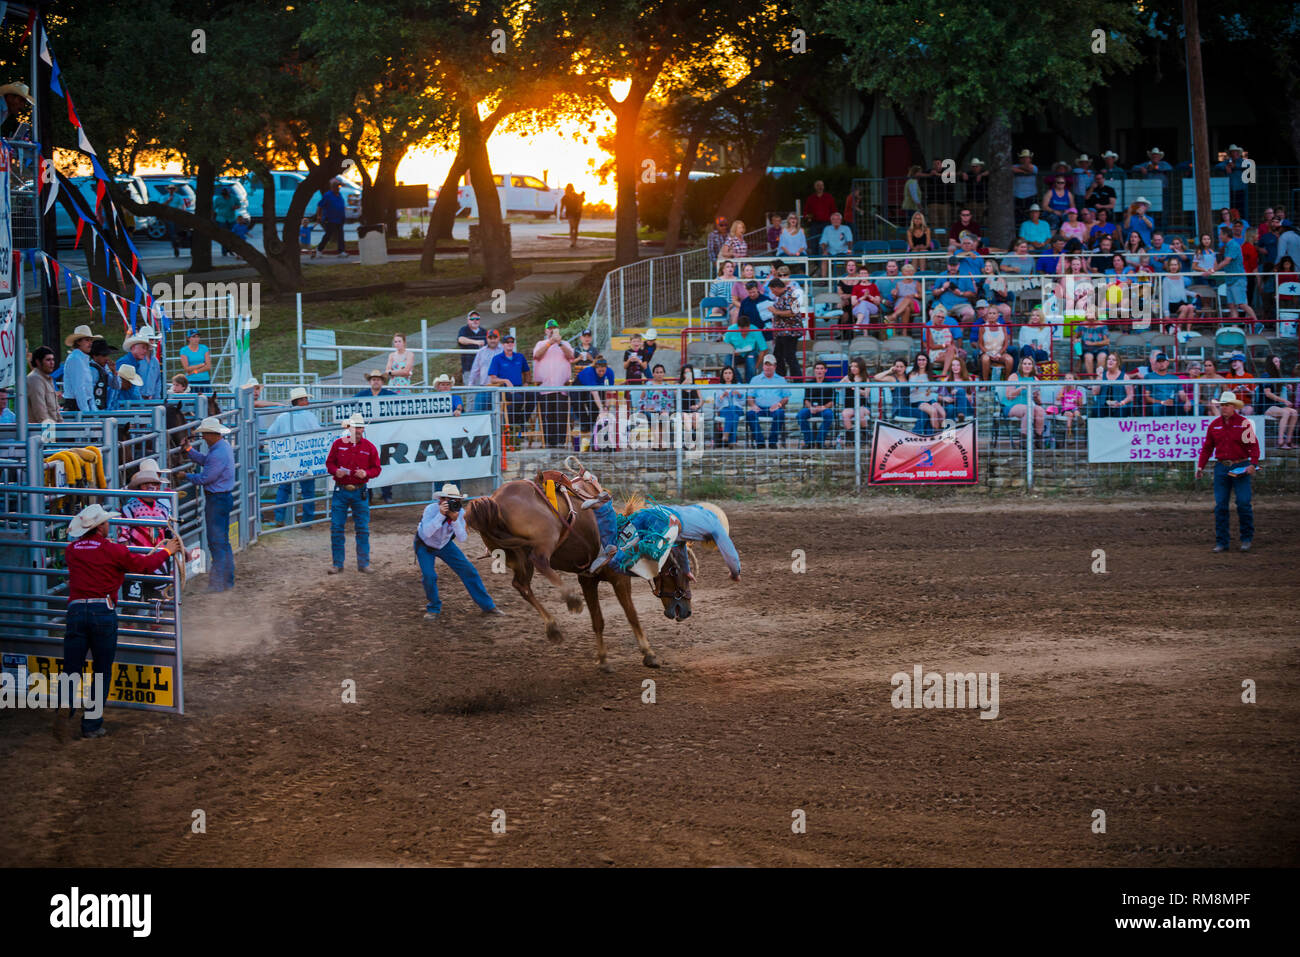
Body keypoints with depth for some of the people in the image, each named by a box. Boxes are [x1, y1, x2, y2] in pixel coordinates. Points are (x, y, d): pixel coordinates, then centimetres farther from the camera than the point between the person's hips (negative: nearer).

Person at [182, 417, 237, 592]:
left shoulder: (218, 454, -24)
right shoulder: (224, 446, 8)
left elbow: (205, 478, -20)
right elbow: (205, 461, 19)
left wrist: (187, 476, -5)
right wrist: (189, 450, 10)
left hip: (216, 500, -11)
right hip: (225, 497, 11)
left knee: (217, 543, -7)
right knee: (224, 542, 16)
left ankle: (217, 583, -5)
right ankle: (228, 581, 22)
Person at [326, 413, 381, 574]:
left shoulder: (369, 447, 2)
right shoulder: (338, 444, 2)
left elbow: (376, 468, 7)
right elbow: (329, 462, 9)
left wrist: (366, 473, -14)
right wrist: (335, 471, -12)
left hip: (360, 492, 0)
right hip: (340, 491, 0)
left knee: (363, 529, 3)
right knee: (337, 528, -1)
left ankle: (363, 563, 12)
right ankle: (337, 563, 7)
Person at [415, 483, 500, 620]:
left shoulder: (460, 512, -21)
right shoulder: (431, 509, -32)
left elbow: (461, 538, -26)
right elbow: (427, 533, -44)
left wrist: (455, 520, -41)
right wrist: (441, 515, -51)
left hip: (444, 545, 4)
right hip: (425, 546, -4)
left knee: (468, 570, -2)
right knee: (429, 575, -23)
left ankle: (486, 605, 11)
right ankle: (433, 609, 3)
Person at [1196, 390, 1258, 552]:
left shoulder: (1244, 423, -2)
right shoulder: (1214, 425, 9)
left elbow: (1254, 446, -5)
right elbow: (1207, 448, 13)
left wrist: (1253, 464, -18)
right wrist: (1200, 466, 5)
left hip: (1240, 468, -3)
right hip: (1221, 468, 3)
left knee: (1243, 503, -6)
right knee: (1220, 505, 1)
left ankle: (1247, 538, 10)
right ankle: (1222, 542, 7)